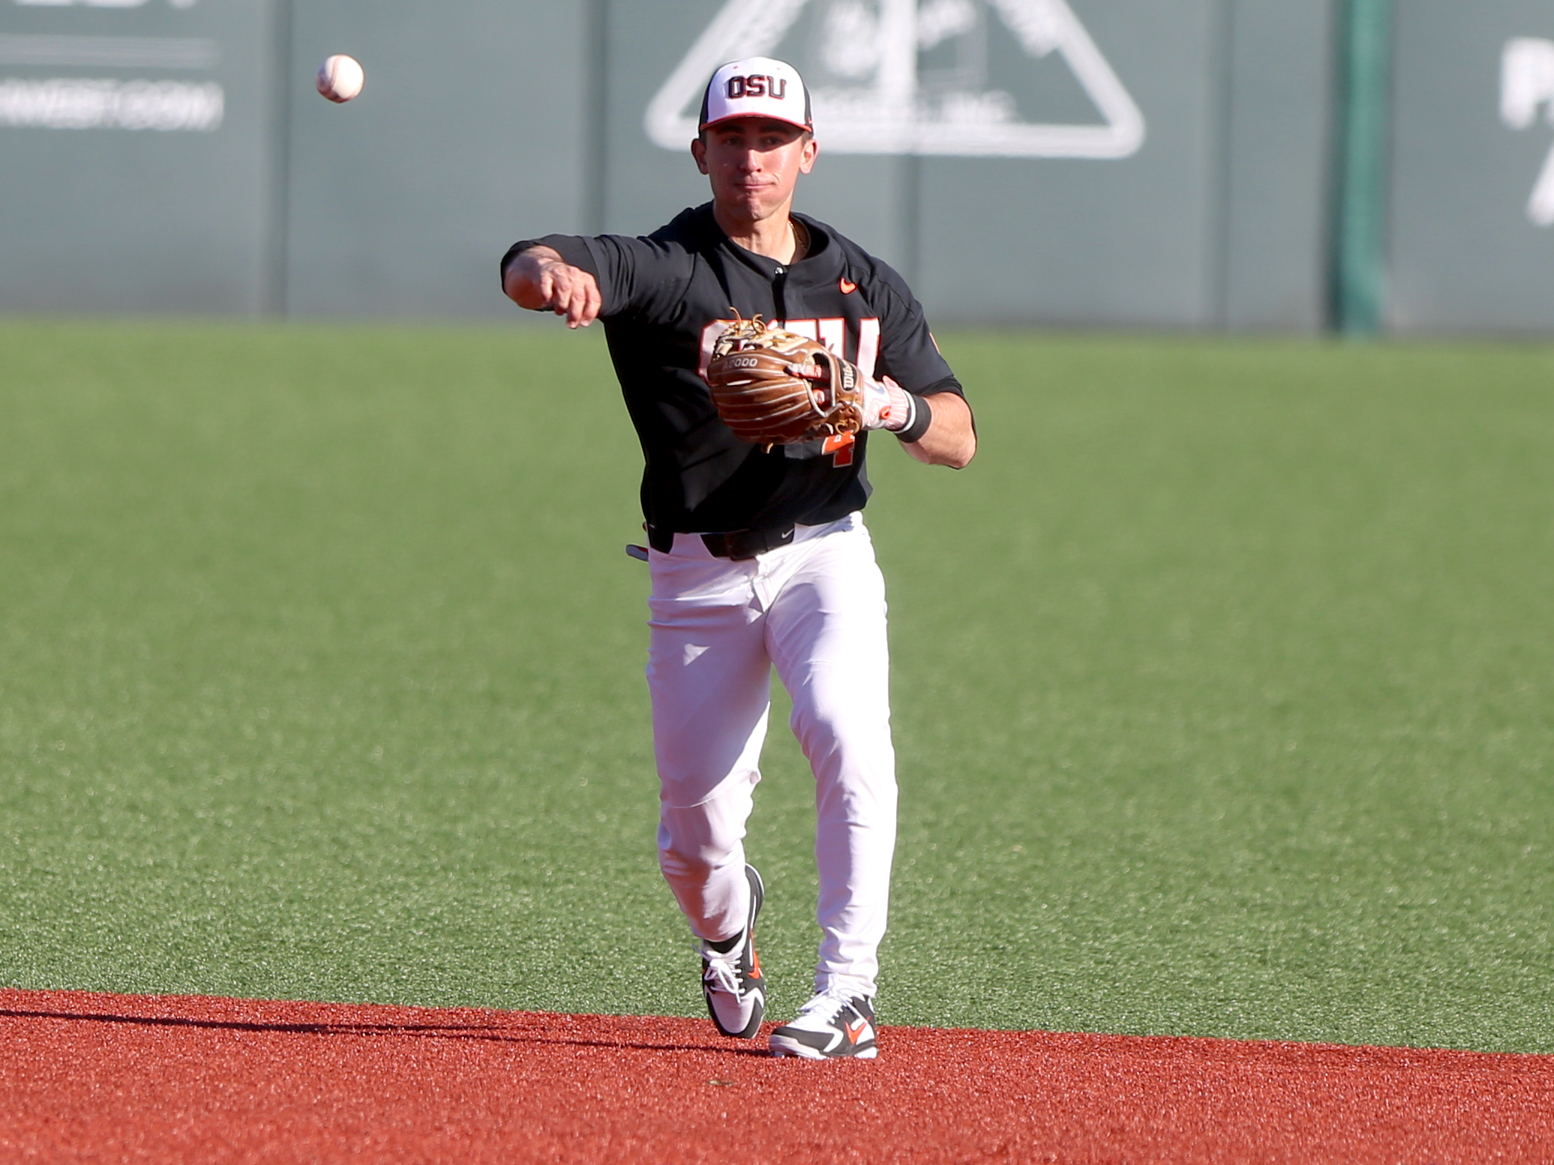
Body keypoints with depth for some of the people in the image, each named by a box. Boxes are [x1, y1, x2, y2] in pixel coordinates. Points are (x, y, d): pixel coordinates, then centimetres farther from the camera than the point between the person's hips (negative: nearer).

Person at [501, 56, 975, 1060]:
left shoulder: (865, 286, 8)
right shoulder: (664, 269, -5)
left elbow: (960, 440, 8)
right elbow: (527, 268, -25)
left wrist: (899, 406, -16)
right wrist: (553, 274, -51)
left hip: (824, 556, 1)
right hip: (698, 578, -1)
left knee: (847, 737, -28)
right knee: (696, 836, 0)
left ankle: (847, 996, -23)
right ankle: (726, 930, 38)